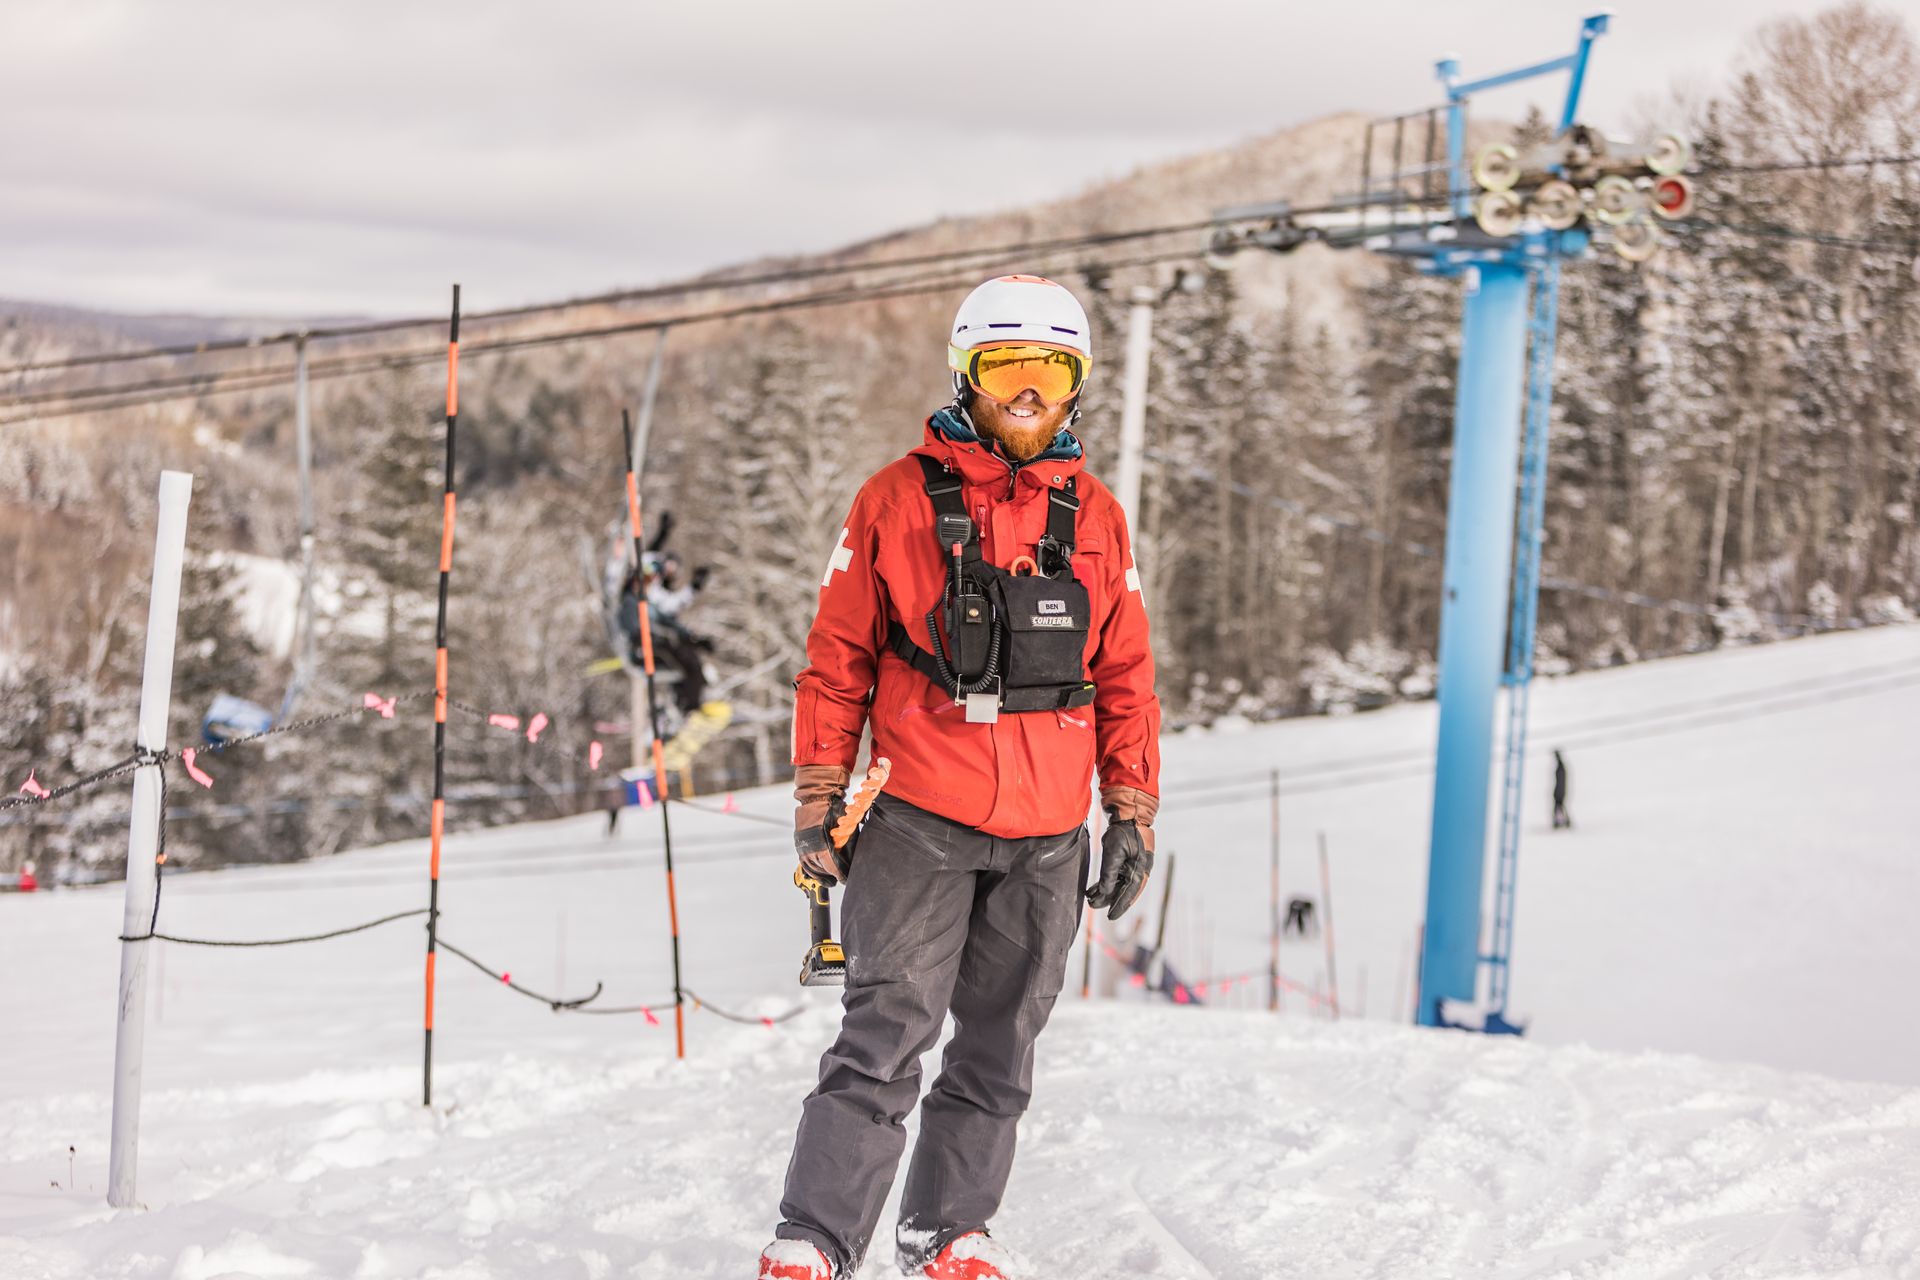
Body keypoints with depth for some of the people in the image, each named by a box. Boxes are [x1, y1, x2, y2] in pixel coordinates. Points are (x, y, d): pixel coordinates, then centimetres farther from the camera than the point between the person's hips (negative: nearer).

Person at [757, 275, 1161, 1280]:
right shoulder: (898, 500, 1)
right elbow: (838, 660, 3)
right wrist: (817, 805, -1)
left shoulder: (1096, 518, 10)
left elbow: (1126, 680, 14)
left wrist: (1133, 816, 9)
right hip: (919, 820, -4)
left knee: (999, 1046, 10)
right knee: (885, 1036, -11)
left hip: (1046, 835, 4)